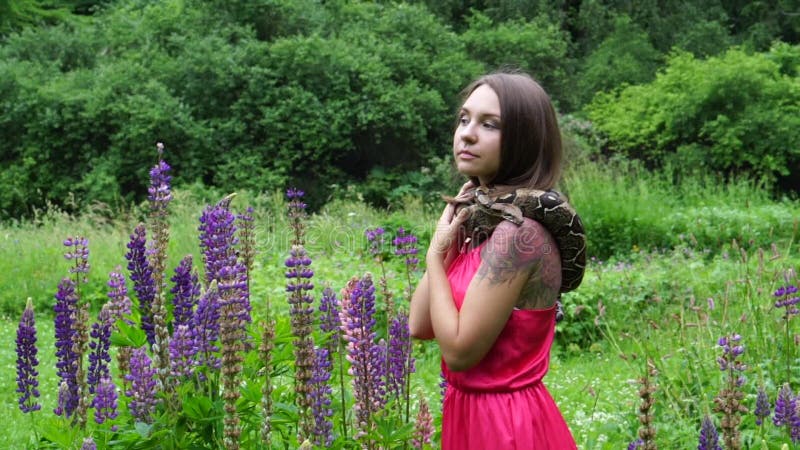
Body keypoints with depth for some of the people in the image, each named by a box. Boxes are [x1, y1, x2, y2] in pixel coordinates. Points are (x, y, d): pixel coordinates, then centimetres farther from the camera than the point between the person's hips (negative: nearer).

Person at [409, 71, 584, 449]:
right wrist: (445, 243, -3)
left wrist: (437, 252, -12)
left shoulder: (519, 232, -23)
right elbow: (420, 326, 4)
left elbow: (459, 350, -22)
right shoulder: (483, 219, 5)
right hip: (471, 412, 9)